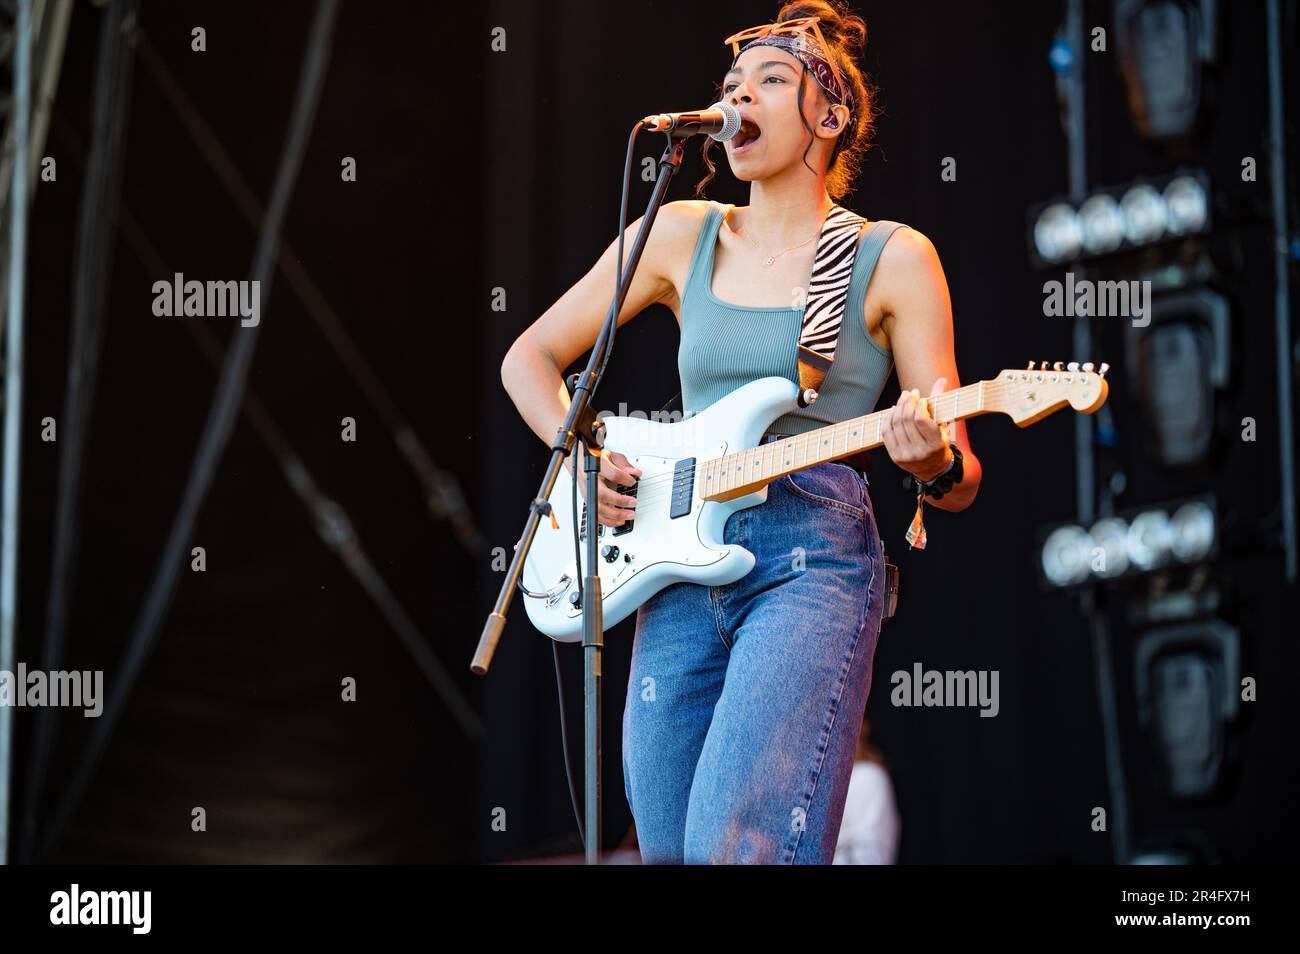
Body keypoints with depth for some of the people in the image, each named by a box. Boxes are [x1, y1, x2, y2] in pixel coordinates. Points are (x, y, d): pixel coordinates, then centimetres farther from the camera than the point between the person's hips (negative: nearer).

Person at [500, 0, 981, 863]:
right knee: (668, 849, 6)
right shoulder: (682, 236, 12)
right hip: (679, 572, 5)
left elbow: (961, 484, 2)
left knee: (739, 845, -24)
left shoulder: (891, 259, 3)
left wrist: (935, 463, -21)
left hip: (813, 564, -5)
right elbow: (532, 357, 20)